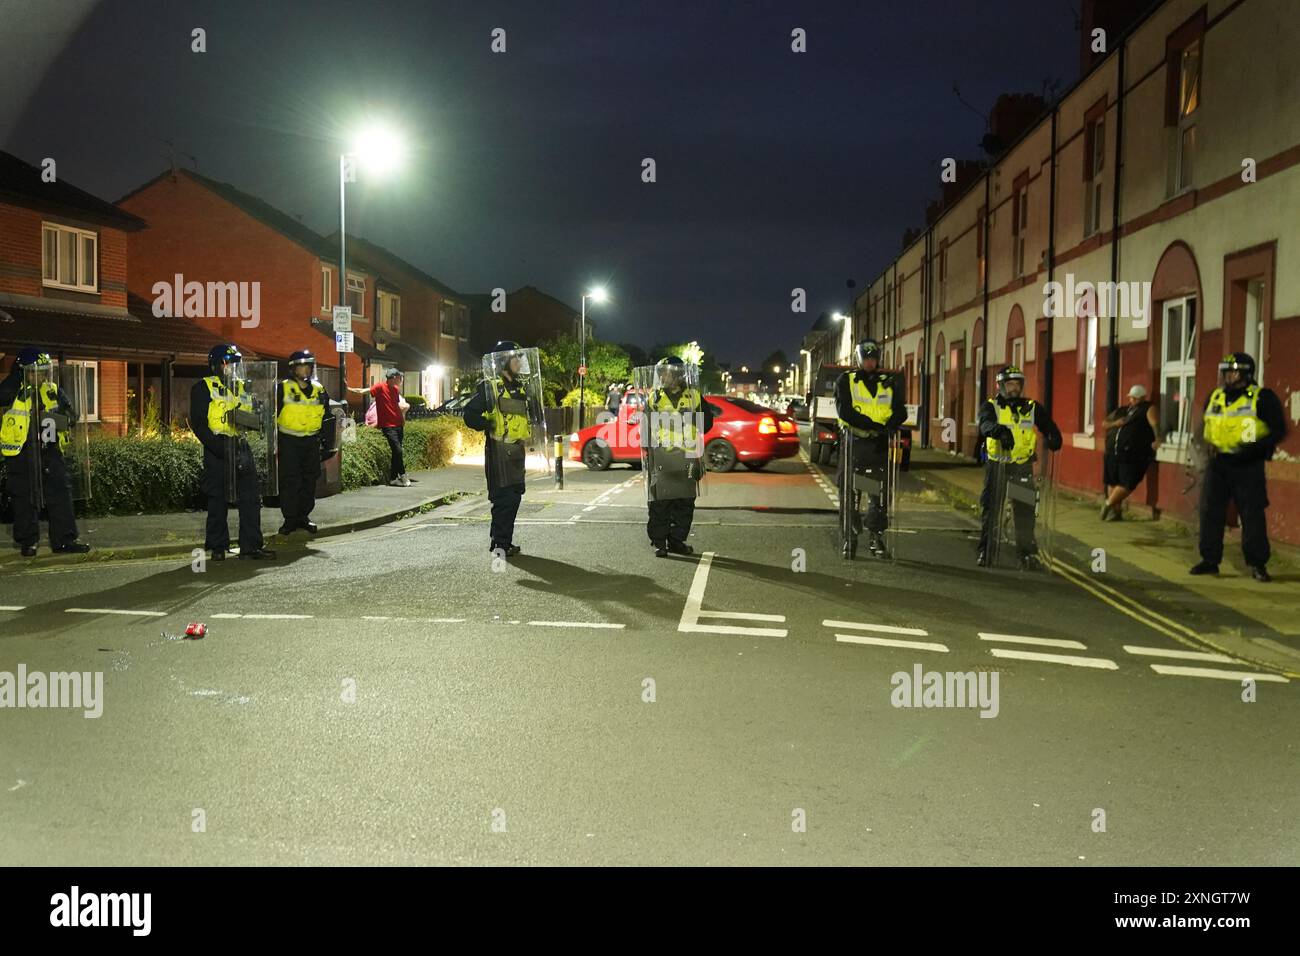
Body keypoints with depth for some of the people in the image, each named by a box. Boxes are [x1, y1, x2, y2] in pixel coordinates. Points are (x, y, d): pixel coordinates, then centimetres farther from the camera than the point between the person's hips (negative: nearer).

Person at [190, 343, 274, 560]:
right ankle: (217, 547, 13)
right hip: (217, 450, -5)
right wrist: (214, 445, -19)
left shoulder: (243, 388, 17)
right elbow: (197, 422, -8)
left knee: (251, 496, 0)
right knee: (217, 498, 3)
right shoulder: (204, 388, 0)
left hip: (241, 447, 5)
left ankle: (251, 546, 4)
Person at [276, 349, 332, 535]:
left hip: (311, 441, 4)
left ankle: (304, 516, 19)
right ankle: (290, 518, 5)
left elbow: (326, 419, 15)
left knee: (310, 480, 8)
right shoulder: (283, 388, -4)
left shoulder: (319, 390, 10)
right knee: (289, 481, -3)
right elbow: (273, 415, -3)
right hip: (289, 441, -4)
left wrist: (325, 443, 10)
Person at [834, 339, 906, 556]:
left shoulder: (888, 383, 13)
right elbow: (844, 411, -11)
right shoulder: (845, 381, 3)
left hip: (880, 443, 2)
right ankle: (851, 535, 13)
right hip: (853, 442, -2)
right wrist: (874, 425, -20)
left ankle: (876, 535, 10)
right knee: (849, 490, 3)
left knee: (880, 492, 2)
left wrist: (890, 426, -19)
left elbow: (900, 411, 4)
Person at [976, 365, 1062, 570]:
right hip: (996, 465, -1)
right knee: (990, 509, 4)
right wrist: (999, 430, -43)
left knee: (1024, 511, -3)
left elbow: (1049, 428, 1)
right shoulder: (991, 406, 0)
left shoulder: (1033, 408, 8)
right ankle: (985, 551, 14)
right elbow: (985, 424, -21)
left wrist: (1053, 440, -22)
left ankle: (1028, 552, 6)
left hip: (1022, 467, 1)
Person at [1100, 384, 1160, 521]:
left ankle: (1108, 504, 9)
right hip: (1112, 453, 6)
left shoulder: (1147, 409, 3)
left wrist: (1157, 439, -32)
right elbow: (1104, 423, 24)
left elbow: (1154, 423, -15)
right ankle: (1116, 511, 19)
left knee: (1127, 484, -7)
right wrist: (1114, 423, 2)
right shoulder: (1121, 410, 21)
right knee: (1112, 483, 9)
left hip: (1133, 455, -6)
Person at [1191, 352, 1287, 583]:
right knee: (1210, 511, 4)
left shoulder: (1262, 398, -6)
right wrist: (1208, 443, 2)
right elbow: (1205, 426, 22)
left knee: (1252, 514, -1)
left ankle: (1258, 565, 8)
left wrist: (1253, 448, -20)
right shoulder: (1214, 397, 10)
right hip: (1217, 463, 5)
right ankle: (1210, 560, 14)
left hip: (1248, 466, -5)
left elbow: (1278, 431, -7)